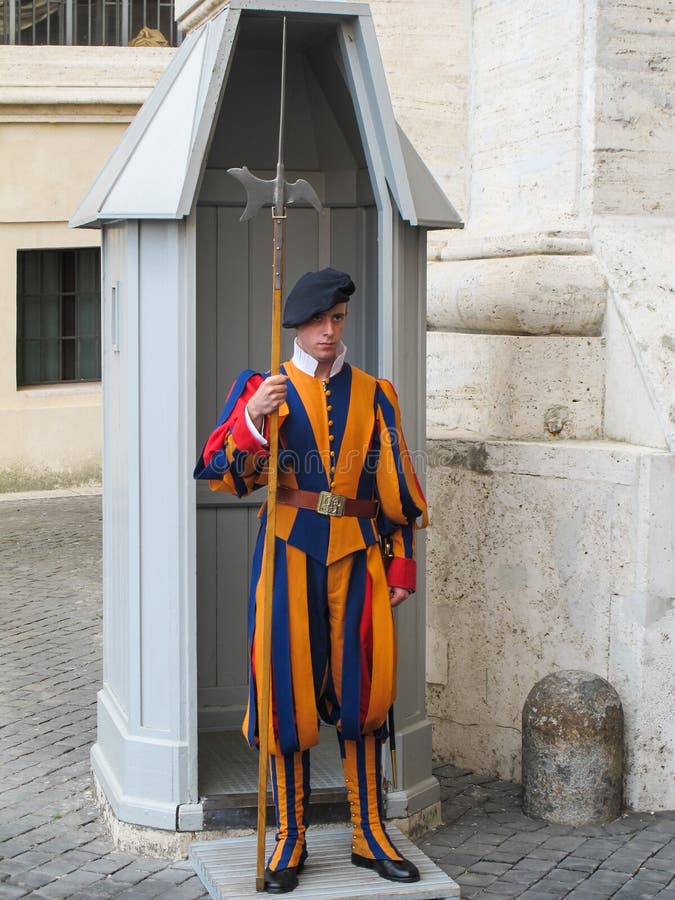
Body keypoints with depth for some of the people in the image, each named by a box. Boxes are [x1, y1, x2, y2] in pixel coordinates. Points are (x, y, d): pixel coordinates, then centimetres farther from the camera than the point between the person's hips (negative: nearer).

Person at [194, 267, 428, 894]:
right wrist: (251, 419, -24)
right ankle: (290, 841, 10)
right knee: (289, 688, 0)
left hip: (357, 553, 2)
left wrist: (401, 565, 6)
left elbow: (397, 486, 11)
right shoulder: (263, 390, 4)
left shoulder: (372, 394, 11)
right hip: (290, 552, -2)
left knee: (361, 690, 4)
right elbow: (221, 473, -6)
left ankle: (369, 835, 15)